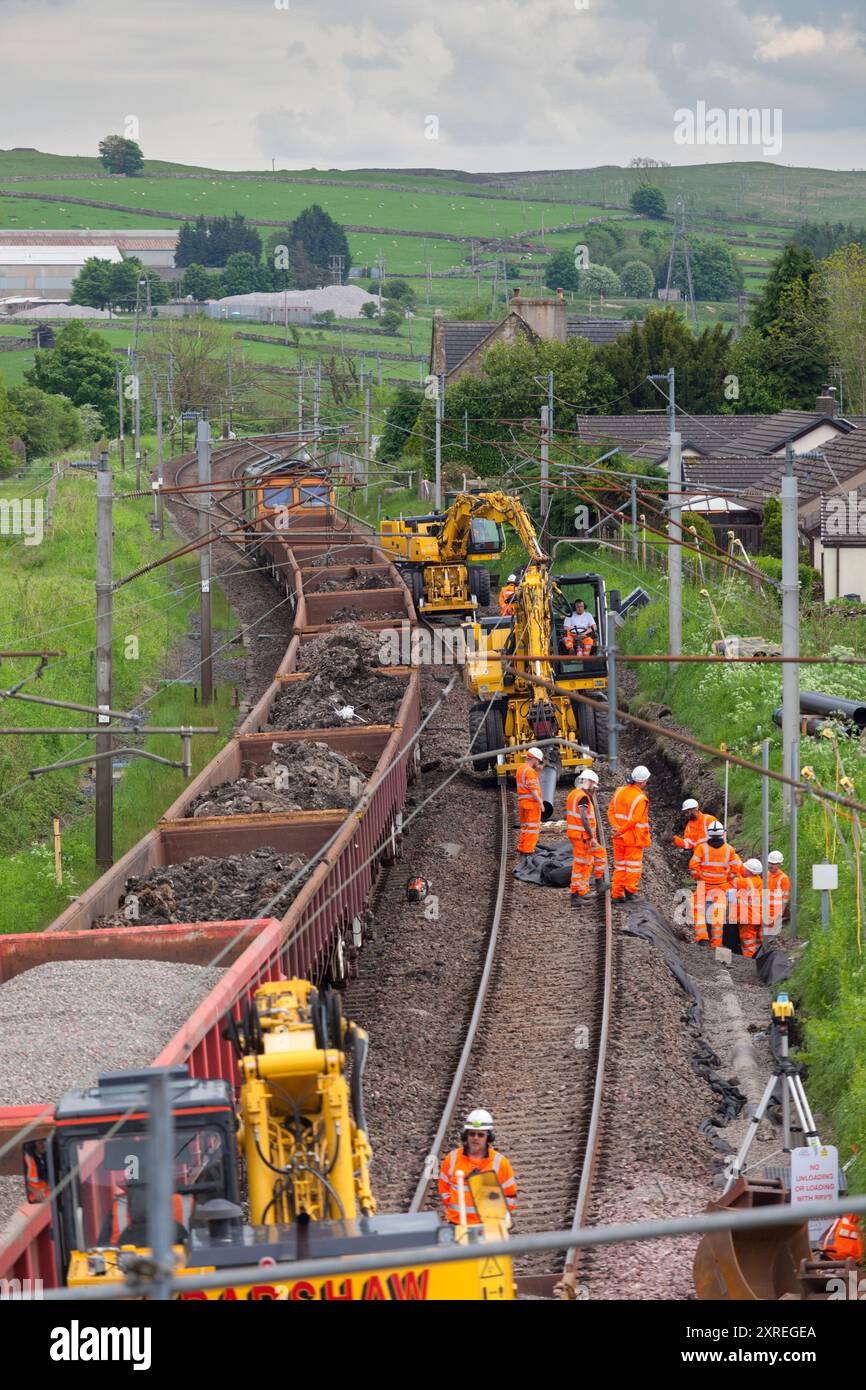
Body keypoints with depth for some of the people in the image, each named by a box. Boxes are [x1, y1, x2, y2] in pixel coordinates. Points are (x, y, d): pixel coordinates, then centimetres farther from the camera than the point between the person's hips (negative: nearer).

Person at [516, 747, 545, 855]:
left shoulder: (521, 768, 14)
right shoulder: (529, 771, -15)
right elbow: (533, 789, -21)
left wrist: (536, 769, 14)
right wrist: (540, 803, -19)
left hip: (522, 802, 9)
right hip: (532, 803, -9)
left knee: (525, 827, 16)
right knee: (532, 827, -5)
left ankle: (521, 849, 17)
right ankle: (528, 850, -7)